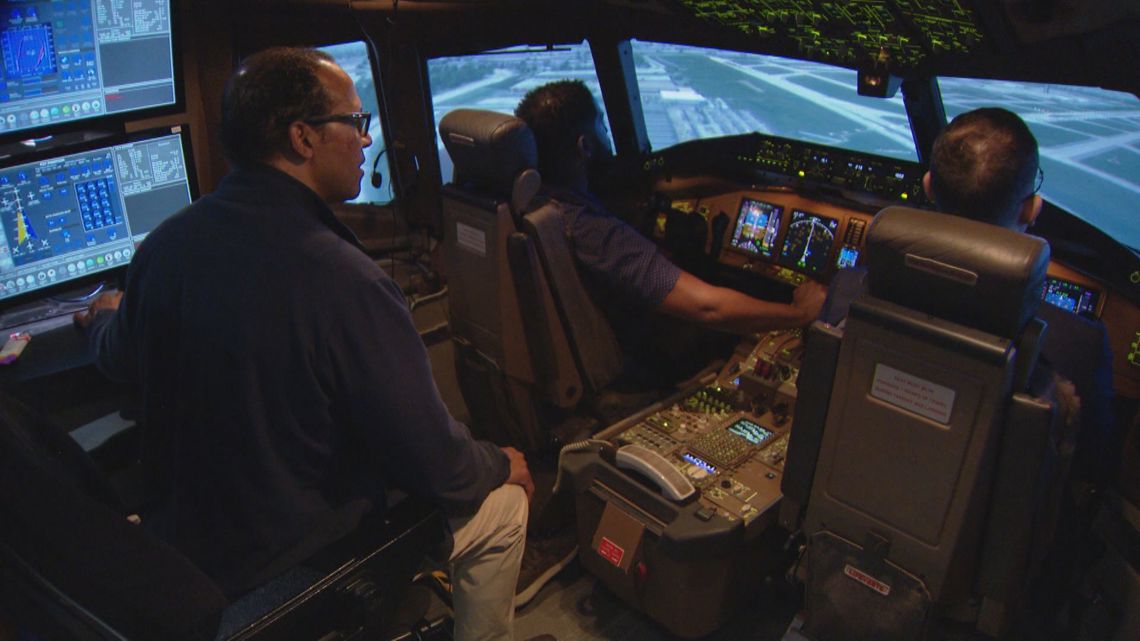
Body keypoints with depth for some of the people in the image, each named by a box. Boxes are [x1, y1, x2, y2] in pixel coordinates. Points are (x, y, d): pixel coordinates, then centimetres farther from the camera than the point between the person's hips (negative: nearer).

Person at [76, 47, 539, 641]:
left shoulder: (165, 243, -10)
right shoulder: (344, 282, -33)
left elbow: (119, 359, 12)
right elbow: (434, 464, -25)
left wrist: (105, 318, 35)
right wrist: (501, 465, -3)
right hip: (288, 562, -7)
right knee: (503, 503, 12)